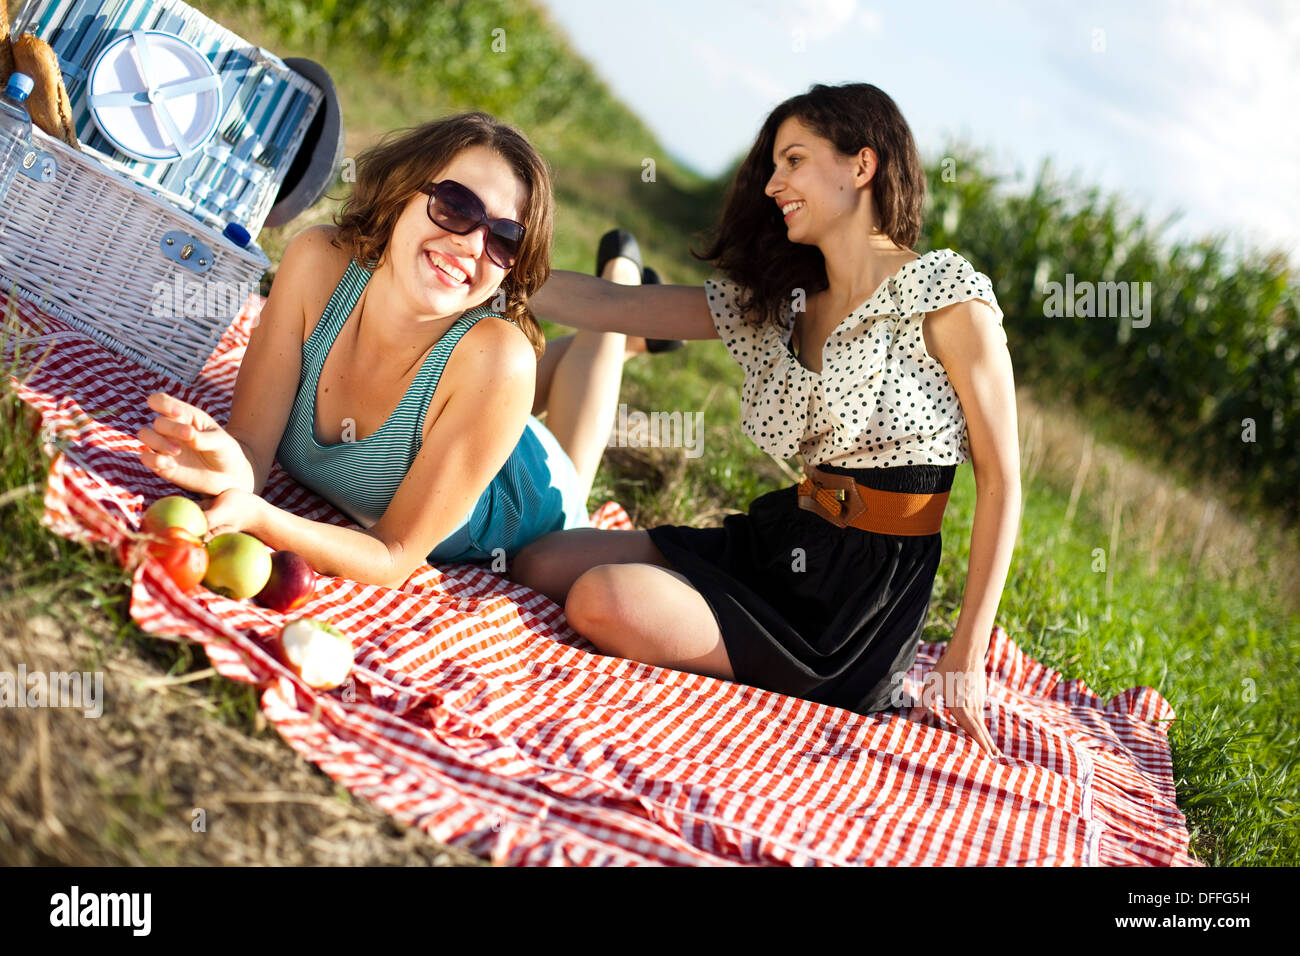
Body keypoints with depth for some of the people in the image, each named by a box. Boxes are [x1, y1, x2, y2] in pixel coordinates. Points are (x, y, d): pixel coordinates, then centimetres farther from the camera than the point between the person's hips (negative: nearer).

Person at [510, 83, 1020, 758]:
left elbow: (1000, 479, -9)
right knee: (543, 564, -1)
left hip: (867, 590, -7)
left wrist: (965, 659, -12)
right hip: (779, 543, 8)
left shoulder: (947, 298, -8)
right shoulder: (776, 304, 12)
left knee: (605, 601, -24)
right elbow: (607, 306, 10)